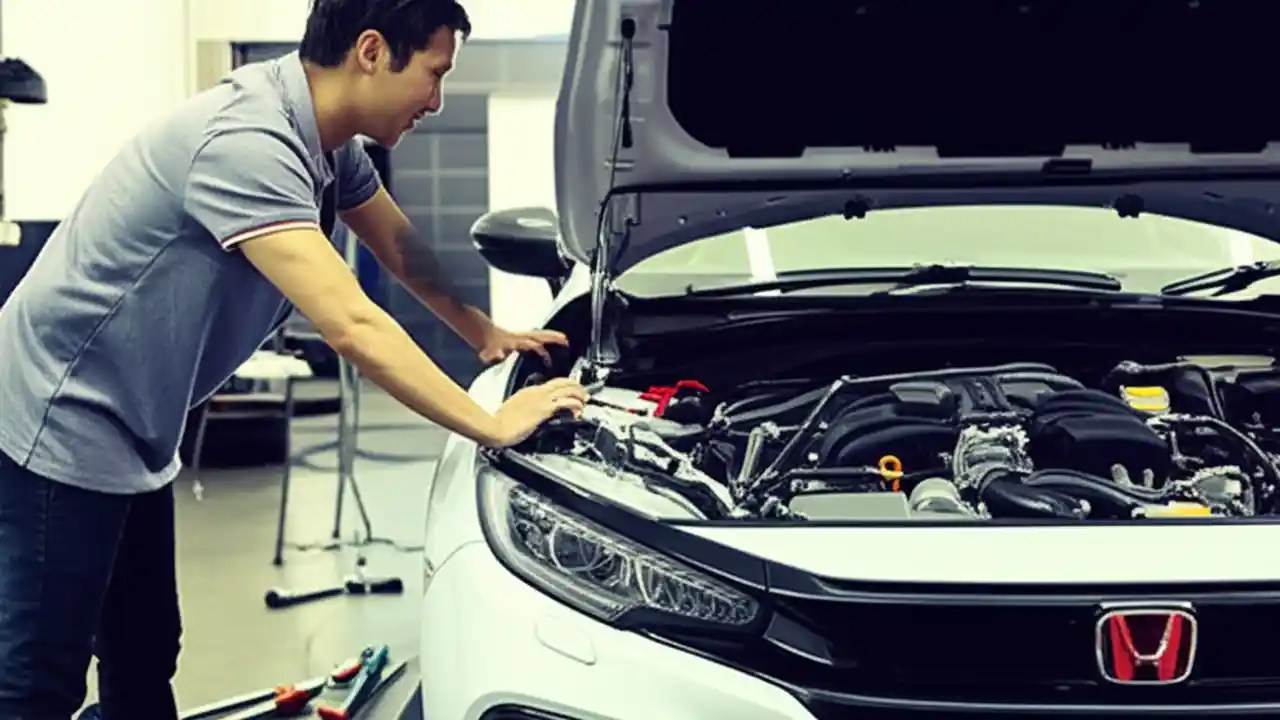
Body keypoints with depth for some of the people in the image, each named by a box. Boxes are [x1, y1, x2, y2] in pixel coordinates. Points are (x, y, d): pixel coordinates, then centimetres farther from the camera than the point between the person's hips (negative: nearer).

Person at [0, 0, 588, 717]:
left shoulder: (328, 140, 1)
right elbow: (352, 328, -33)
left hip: (132, 435, 9)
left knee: (145, 661, 15)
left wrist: (486, 333, 15)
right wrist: (493, 425, -26)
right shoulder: (245, 142, -28)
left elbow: (402, 248, 20)